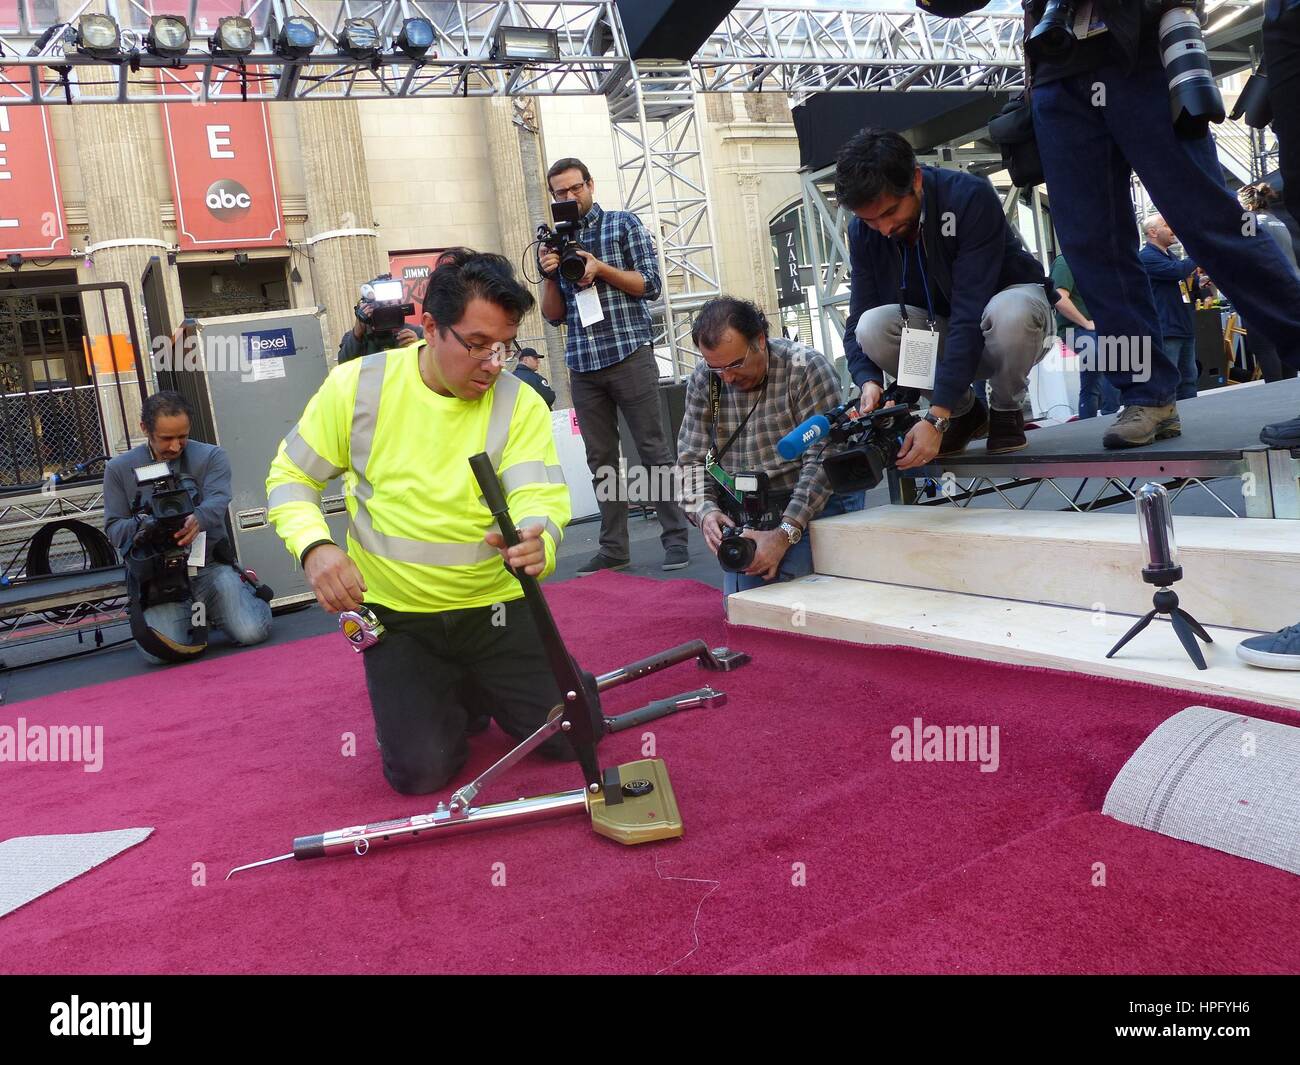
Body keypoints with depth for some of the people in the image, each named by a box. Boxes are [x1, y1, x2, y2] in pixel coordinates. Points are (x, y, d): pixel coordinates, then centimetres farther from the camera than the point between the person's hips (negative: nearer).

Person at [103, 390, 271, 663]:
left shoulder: (212, 457, 6)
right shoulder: (119, 469, 10)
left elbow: (216, 502, -11)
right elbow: (114, 529, 5)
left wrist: (196, 520, -36)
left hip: (209, 564, 0)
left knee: (251, 633, -20)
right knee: (160, 651, -25)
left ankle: (244, 588, 15)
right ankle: (194, 616, 10)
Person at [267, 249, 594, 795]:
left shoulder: (521, 403, -11)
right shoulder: (356, 385, -10)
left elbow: (540, 496, -23)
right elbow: (290, 477, 0)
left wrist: (536, 541, -47)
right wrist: (314, 546, -20)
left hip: (494, 607, 1)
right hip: (396, 614, 0)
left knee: (575, 736, -3)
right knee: (422, 769, -10)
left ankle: (478, 686, 27)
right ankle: (440, 699, 25)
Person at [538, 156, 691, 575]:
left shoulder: (623, 223, 7)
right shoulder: (554, 242, 17)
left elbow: (650, 285, -1)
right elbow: (554, 315, 15)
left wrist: (601, 268, -12)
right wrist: (550, 275, -3)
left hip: (629, 353, -4)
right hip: (582, 364, 4)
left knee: (653, 449, -4)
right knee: (600, 459, 4)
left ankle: (675, 538, 2)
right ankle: (613, 547, 9)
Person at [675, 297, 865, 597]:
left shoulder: (807, 369, -14)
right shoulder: (703, 381, 0)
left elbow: (822, 460, -20)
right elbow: (691, 460, 3)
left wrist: (784, 534, -29)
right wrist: (705, 511, -19)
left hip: (814, 504, -4)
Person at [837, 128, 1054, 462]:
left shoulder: (970, 197, -28)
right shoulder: (862, 231, -13)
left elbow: (971, 314, -34)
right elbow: (858, 320, -12)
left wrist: (936, 418, -41)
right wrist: (868, 381, -37)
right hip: (941, 334, 4)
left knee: (1009, 311, -40)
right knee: (873, 326, -26)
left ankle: (1007, 410, -7)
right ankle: (965, 412, -3)